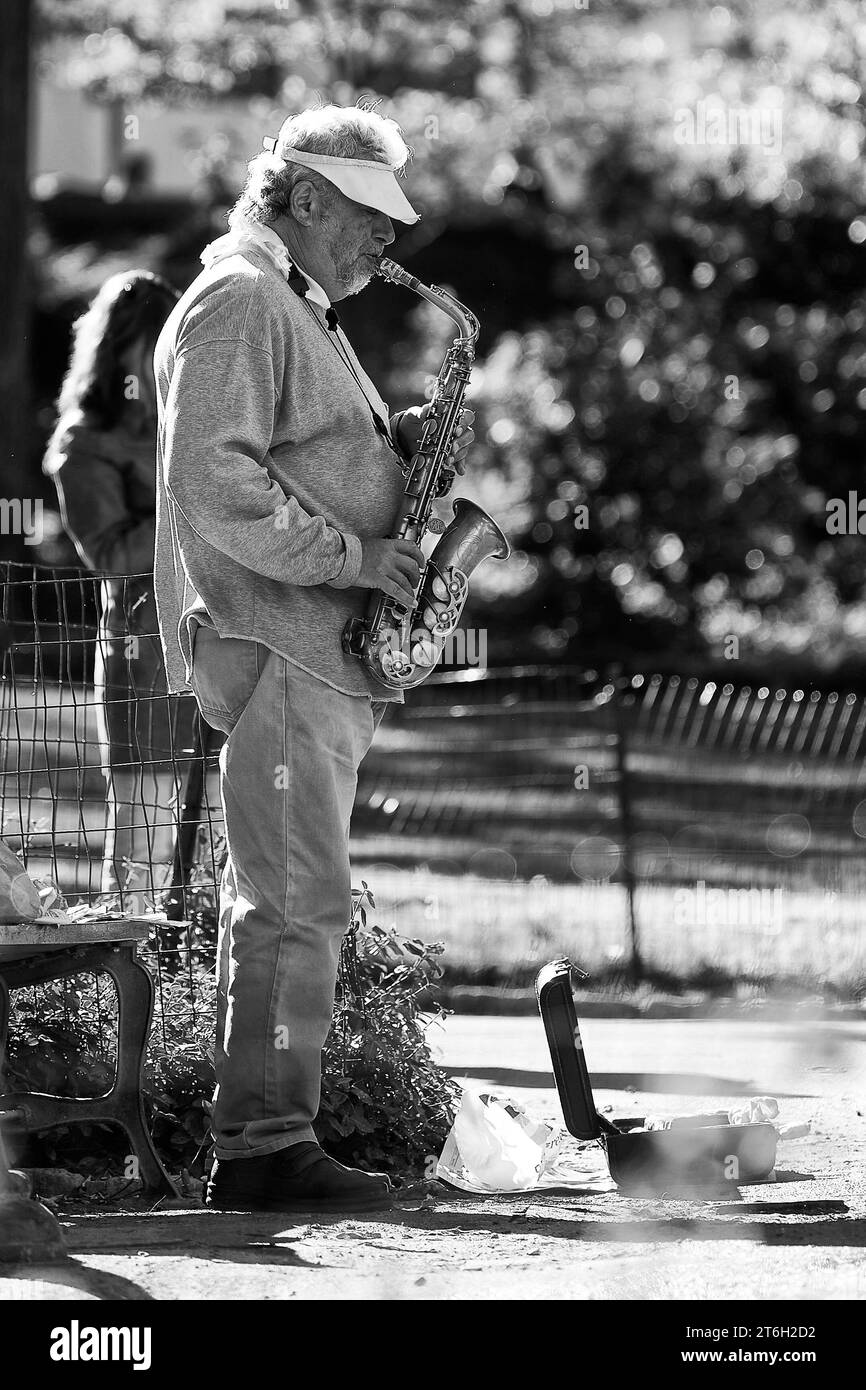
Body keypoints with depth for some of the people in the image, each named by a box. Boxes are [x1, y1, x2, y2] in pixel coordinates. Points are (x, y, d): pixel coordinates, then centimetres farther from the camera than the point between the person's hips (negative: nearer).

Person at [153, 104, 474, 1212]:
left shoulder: (300, 312, 23)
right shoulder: (238, 302, -11)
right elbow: (214, 479, -20)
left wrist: (396, 440, 10)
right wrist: (348, 556, -20)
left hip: (322, 655, 11)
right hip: (272, 643, -11)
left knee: (279, 901, 10)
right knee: (298, 904, -12)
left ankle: (258, 1142, 12)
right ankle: (266, 1148, -12)